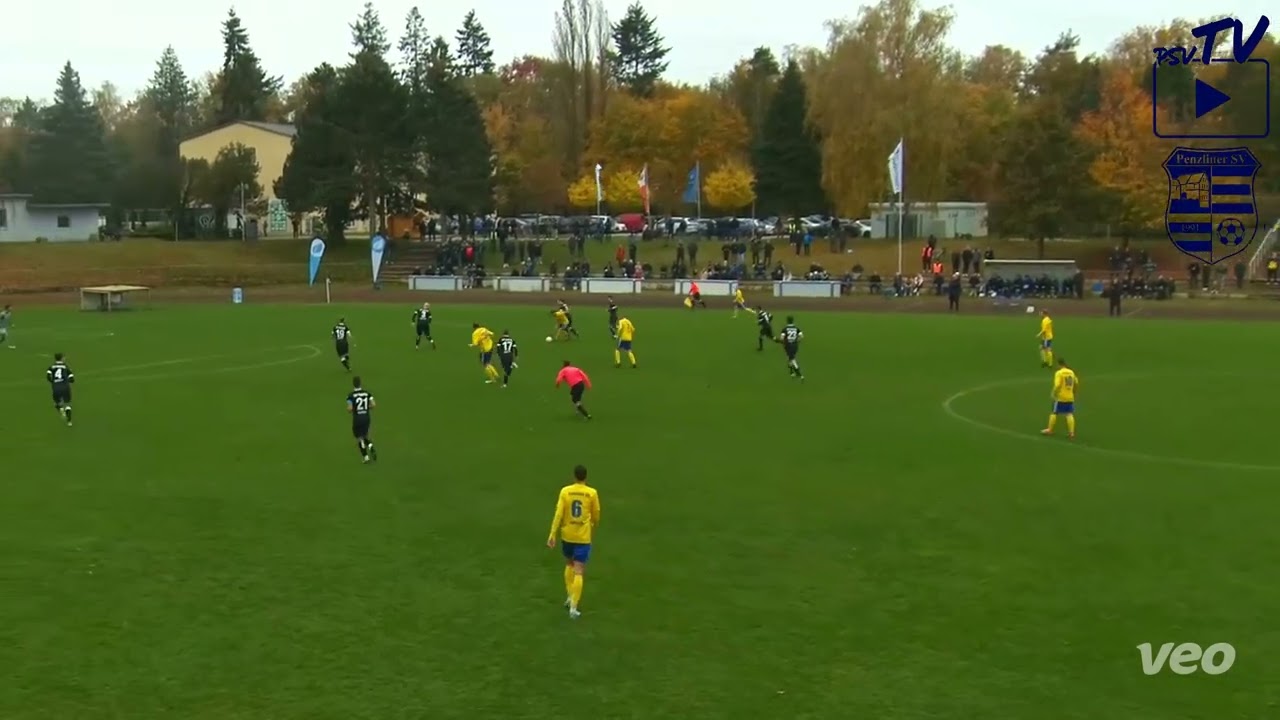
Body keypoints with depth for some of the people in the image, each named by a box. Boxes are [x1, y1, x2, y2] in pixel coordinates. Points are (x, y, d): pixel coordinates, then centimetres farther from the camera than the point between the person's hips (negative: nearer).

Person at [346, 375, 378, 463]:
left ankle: (365, 456, 7)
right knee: (365, 436, 22)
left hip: (357, 419, -3)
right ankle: (370, 446, -8)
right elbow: (373, 405, -7)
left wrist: (348, 410, 5)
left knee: (359, 438, 11)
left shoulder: (351, 395, -12)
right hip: (367, 418, 4)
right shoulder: (367, 393, -1)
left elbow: (350, 408, -18)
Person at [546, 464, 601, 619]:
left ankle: (570, 596, 27)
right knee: (578, 572, -2)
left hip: (567, 535, 2)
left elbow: (559, 514, -10)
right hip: (583, 537, -2)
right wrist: (593, 530, 22)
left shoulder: (565, 491, -4)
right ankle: (573, 607, -8)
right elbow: (596, 516, 4)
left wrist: (552, 534, -8)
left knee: (569, 564, 27)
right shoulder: (592, 493, -6)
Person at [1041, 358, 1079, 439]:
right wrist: (1073, 392, 25)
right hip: (1070, 397, 5)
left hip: (1060, 397, -5)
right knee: (1069, 414, 6)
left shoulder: (1059, 373, -13)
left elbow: (1057, 385, -22)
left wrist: (1053, 394, -11)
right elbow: (1076, 383, 12)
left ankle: (1049, 430, 15)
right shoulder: (1071, 372, 7)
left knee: (1054, 413, 7)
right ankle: (1071, 432, -1)